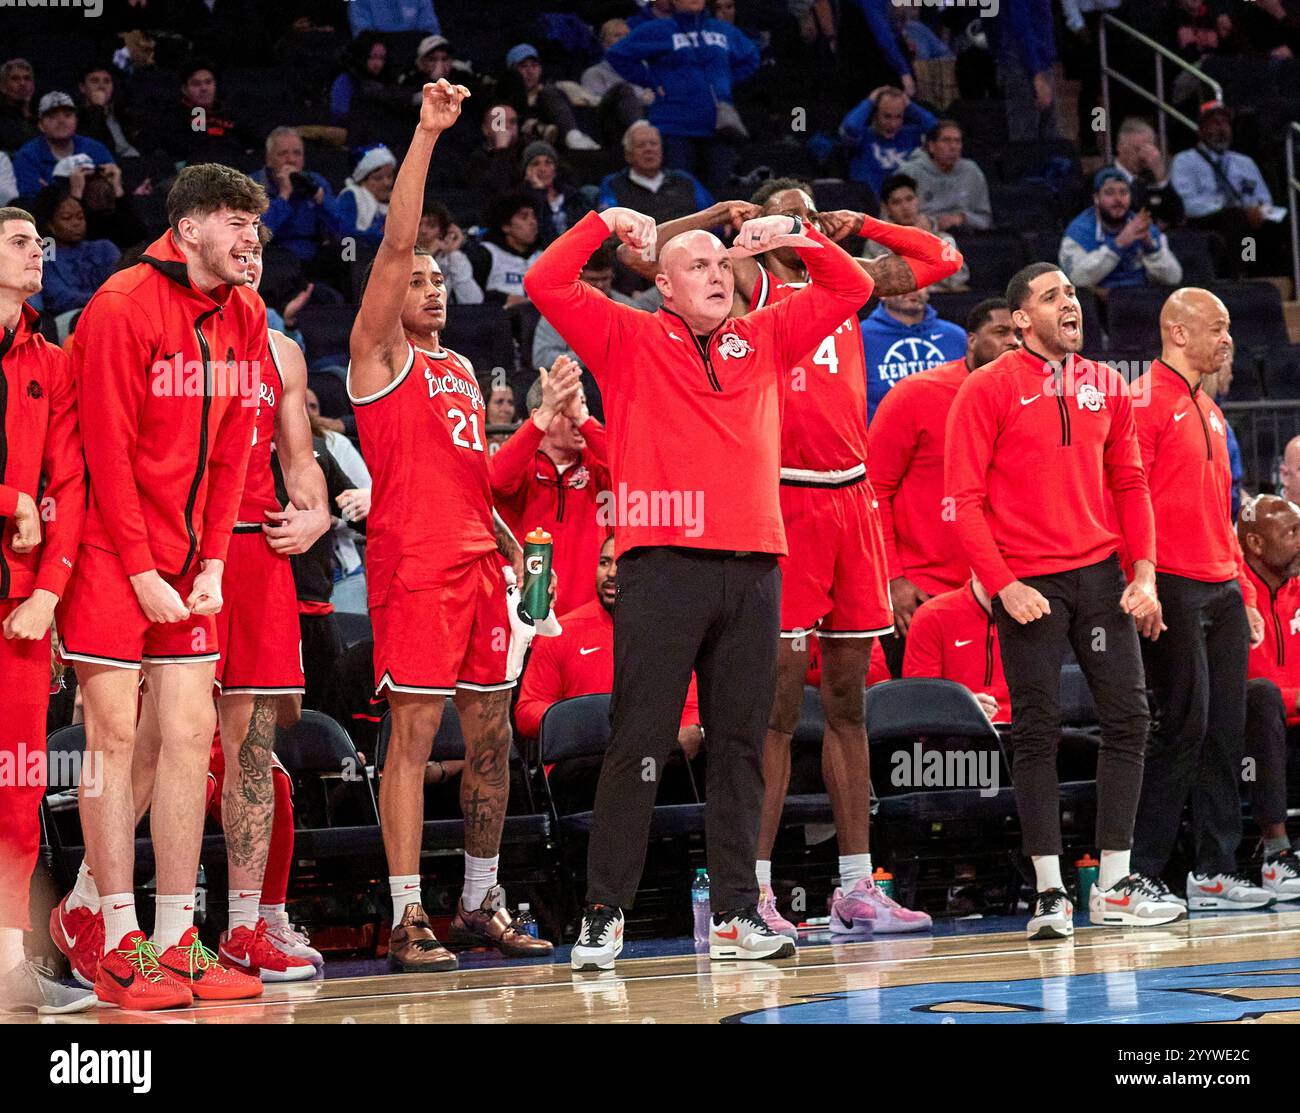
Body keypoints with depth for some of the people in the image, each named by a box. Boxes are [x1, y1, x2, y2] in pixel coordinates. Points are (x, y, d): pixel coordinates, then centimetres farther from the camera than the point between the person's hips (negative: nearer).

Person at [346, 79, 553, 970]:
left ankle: (481, 905, 17)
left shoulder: (463, 371, 22)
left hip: (476, 561, 7)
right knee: (414, 733, -8)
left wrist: (505, 536, 16)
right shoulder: (380, 355, 1)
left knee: (491, 735, 8)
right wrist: (426, 137, -17)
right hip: (412, 562, -7)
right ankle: (408, 917, -7)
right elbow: (396, 244, -12)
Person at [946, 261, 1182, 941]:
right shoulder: (990, 389, -3)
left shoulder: (1106, 386, 12)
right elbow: (963, 498, -7)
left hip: (1101, 573, 5)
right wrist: (1001, 584, -14)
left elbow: (1128, 484, 14)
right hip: (1029, 584, -5)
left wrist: (1143, 572, 2)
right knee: (1036, 732, -3)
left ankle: (1114, 886, 8)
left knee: (1128, 717, 1)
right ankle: (1049, 894, 2)